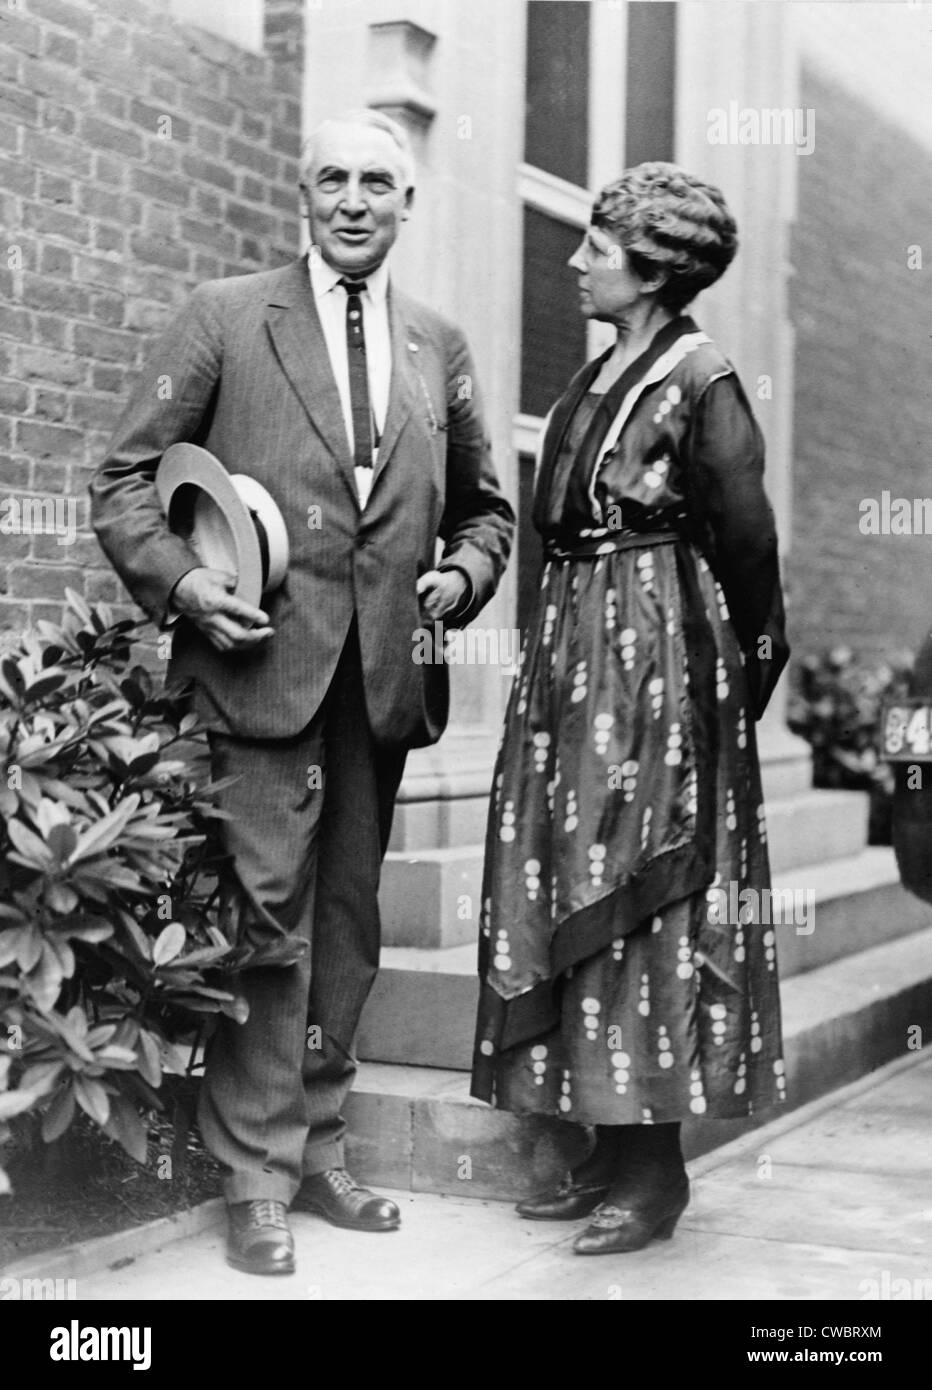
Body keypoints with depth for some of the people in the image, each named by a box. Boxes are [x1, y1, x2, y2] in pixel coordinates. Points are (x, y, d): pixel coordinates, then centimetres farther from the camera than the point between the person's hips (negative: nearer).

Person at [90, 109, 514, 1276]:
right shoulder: (226, 316, 3)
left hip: (383, 674, 4)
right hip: (265, 661, -4)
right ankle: (256, 1181, 5)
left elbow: (483, 505, 22)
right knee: (268, 922, -6)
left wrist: (462, 574, 2)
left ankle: (316, 1151, 23)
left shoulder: (439, 346, 14)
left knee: (348, 925, 11)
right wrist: (178, 580, -12)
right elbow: (124, 473, 2)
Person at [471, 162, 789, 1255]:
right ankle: (609, 1150, 17)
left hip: (657, 659, -8)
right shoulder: (596, 379, 13)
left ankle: (655, 1170, 6)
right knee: (565, 892, 8)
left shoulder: (700, 381, -10)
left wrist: (744, 671, 0)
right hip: (570, 652, 9)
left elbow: (745, 543, -7)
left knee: (640, 899, -4)